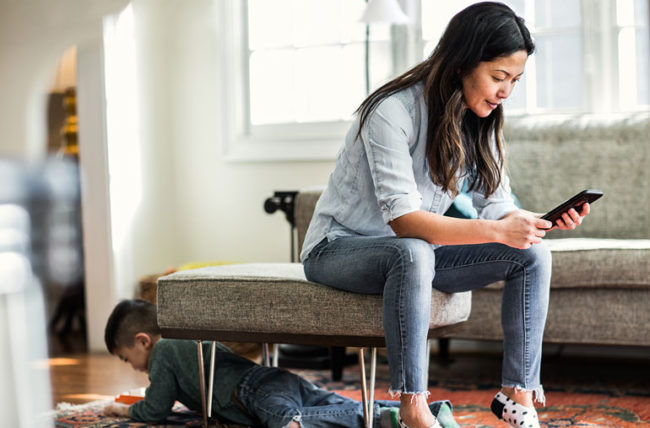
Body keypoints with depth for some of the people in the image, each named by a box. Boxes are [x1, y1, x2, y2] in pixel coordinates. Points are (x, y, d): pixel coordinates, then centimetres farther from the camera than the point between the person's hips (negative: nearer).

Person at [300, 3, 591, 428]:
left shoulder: (479, 122, 0)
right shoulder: (393, 111, -24)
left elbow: (495, 206, -2)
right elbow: (403, 220, -30)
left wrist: (544, 220, -24)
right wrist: (496, 231, -37)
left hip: (413, 253, 7)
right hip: (340, 248, -7)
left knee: (534, 254, -11)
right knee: (412, 254, -41)